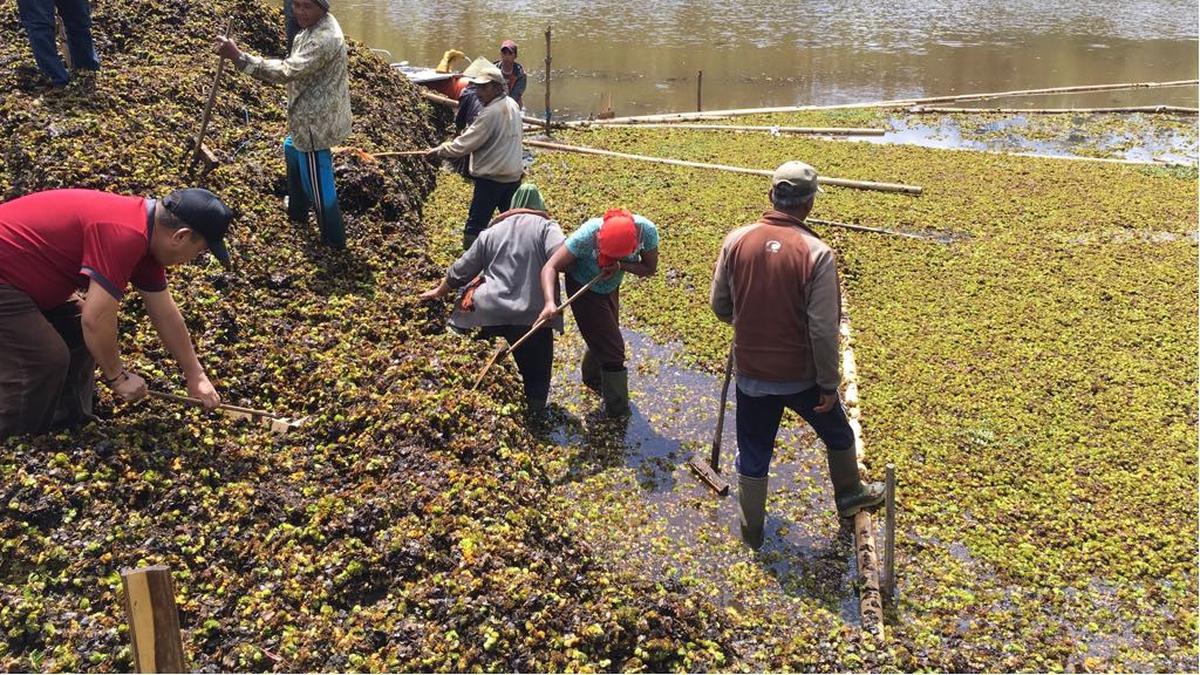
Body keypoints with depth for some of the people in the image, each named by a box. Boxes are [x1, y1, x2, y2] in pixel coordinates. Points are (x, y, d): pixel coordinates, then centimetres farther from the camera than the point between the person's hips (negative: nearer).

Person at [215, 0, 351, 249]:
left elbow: (286, 71, -39)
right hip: (312, 116, 11)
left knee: (318, 183, 2)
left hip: (316, 123, -11)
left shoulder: (323, 39, -31)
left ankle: (333, 240, 19)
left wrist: (238, 56, -41)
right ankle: (297, 210, 52)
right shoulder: (316, 25, 3)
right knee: (292, 149, 34)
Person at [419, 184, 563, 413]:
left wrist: (439, 292, 35)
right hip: (533, 316, -3)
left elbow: (461, 270, 21)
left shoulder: (492, 231, 17)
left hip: (488, 310, 3)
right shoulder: (546, 226, 6)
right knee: (536, 370, 12)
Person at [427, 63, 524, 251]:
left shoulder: (491, 113, -19)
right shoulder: (512, 105, 6)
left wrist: (438, 151, -5)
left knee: (474, 228, -1)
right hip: (513, 175, 8)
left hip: (491, 179, -8)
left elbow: (463, 145, -17)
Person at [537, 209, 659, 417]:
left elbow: (650, 269, -16)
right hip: (583, 289, -5)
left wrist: (620, 265, -35)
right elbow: (551, 267, -37)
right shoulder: (587, 236, -40)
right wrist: (550, 302, -53)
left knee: (604, 338, 26)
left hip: (610, 287, 5)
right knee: (612, 350, -2)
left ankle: (593, 379, 56)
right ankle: (618, 411, 19)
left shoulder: (647, 231, -31)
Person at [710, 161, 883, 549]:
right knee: (837, 433, 27)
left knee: (753, 453, 19)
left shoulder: (736, 241, -11)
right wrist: (829, 384, -7)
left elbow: (720, 306, 0)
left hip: (750, 372, 2)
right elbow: (824, 330, -19)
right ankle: (849, 495, 49)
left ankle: (752, 529, 34)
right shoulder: (817, 254, -21)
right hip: (801, 375, -2)